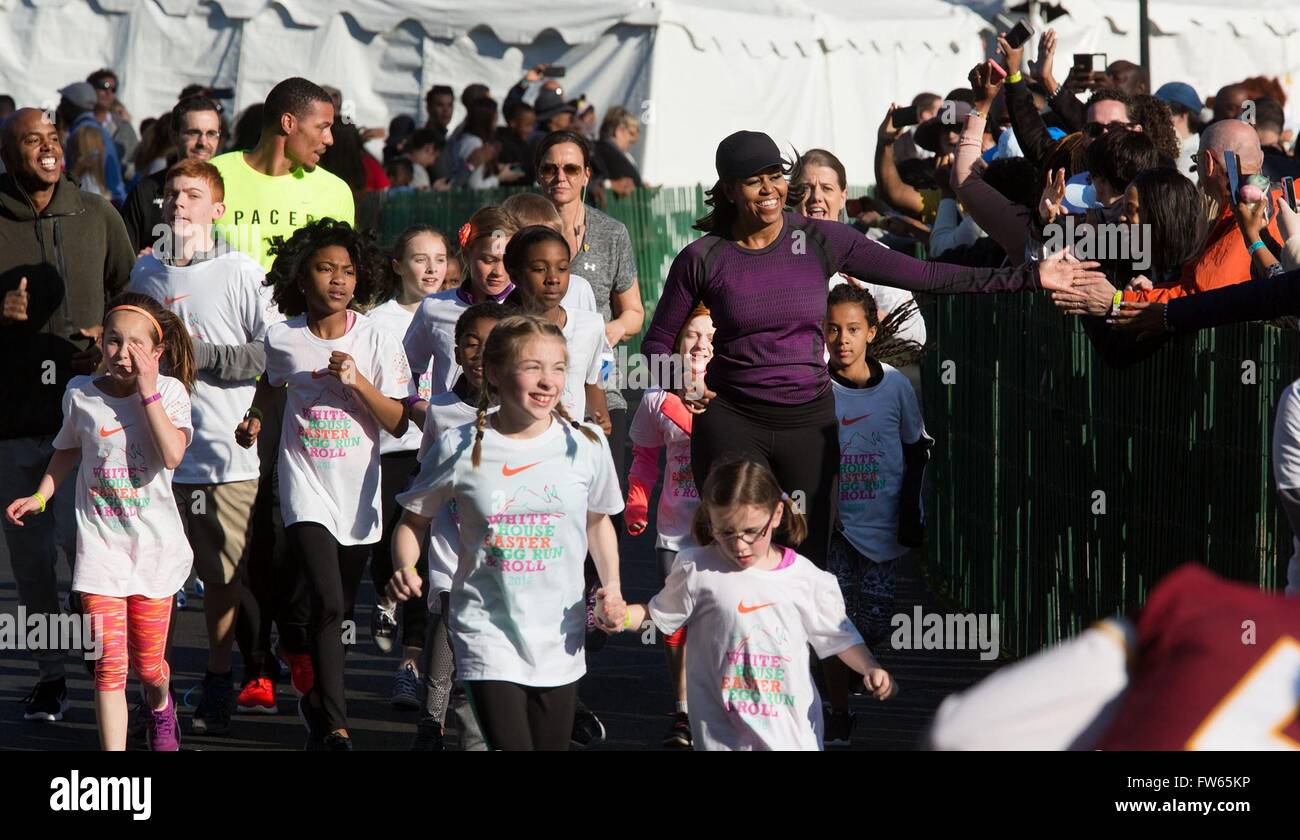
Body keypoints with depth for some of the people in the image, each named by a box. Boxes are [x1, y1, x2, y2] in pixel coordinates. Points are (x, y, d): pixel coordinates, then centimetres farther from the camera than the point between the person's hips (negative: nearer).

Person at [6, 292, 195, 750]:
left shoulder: (169, 391, -5)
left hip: (154, 544, 0)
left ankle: (161, 710, 45)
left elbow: (172, 455, -21)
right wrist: (39, 496, 7)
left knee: (149, 663, 11)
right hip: (100, 544, 0)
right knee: (110, 665, -9)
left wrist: (148, 392, -21)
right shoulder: (81, 394, 0)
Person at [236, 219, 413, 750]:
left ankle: (318, 700, 38)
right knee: (327, 605, -18)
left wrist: (358, 381, -18)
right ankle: (335, 728, -21)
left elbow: (398, 423, -7)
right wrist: (255, 419, 9)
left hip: (358, 495, 2)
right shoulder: (283, 338, -1)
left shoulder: (375, 341, -5)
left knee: (339, 611, 12)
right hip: (306, 491, -2)